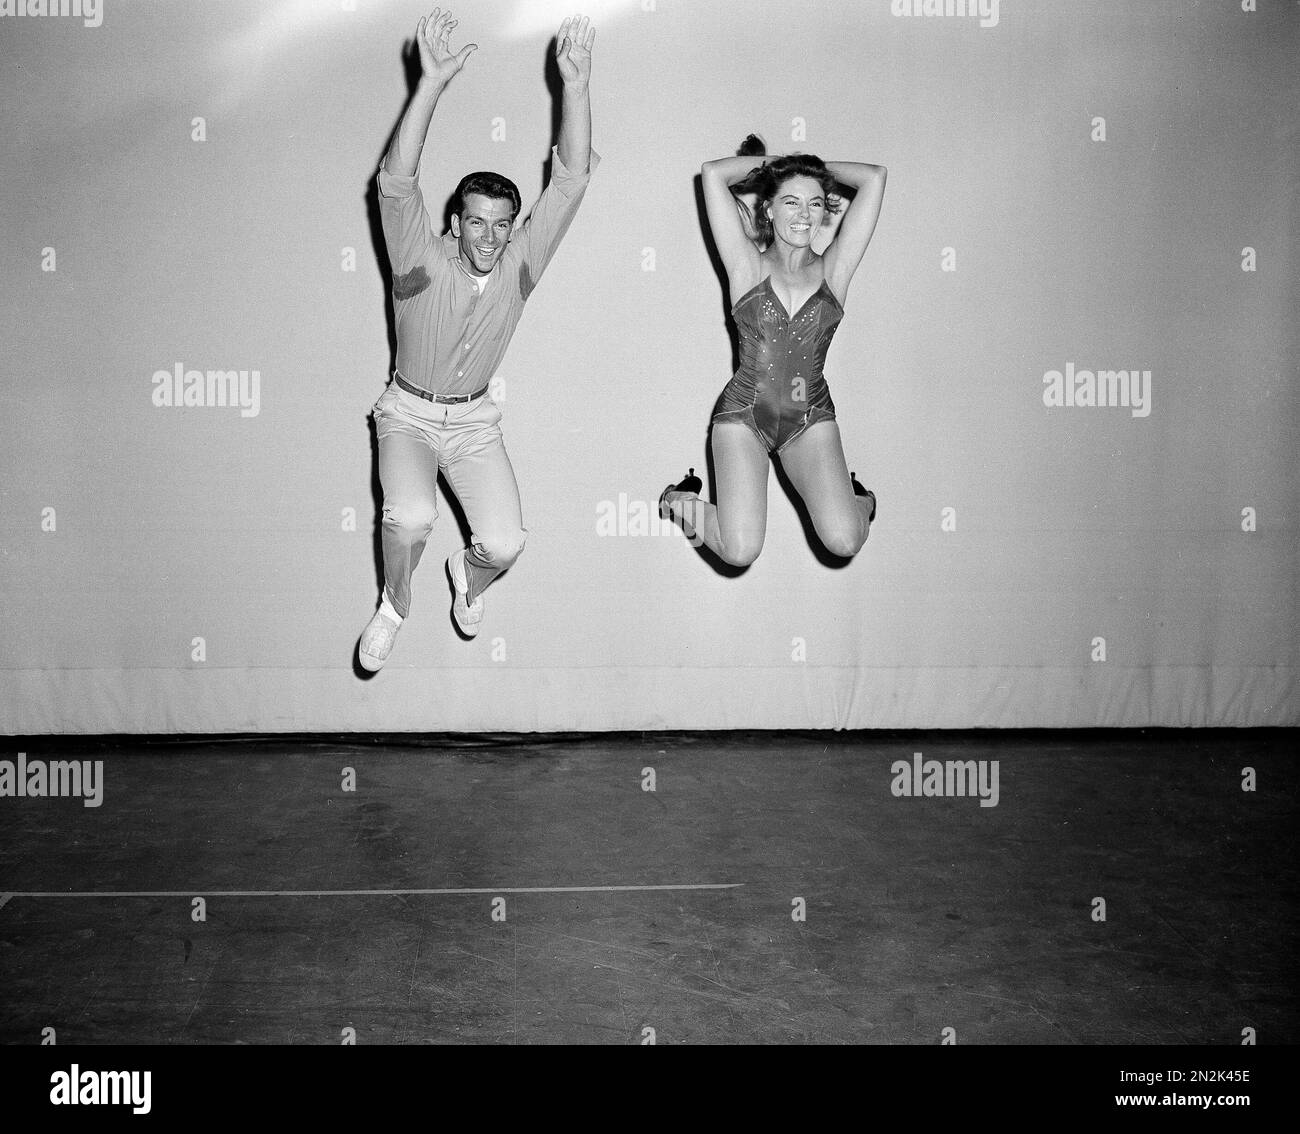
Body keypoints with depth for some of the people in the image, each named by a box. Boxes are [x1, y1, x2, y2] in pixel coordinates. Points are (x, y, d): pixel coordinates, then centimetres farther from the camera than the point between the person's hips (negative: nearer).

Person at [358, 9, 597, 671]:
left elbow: (571, 179, -15)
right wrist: (433, 83, -43)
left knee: (505, 544, -17)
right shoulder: (422, 259, -15)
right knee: (412, 517, -32)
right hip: (407, 413, -2)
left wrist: (575, 86, -27)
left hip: (474, 422, 3)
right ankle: (394, 604, 2)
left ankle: (468, 577, 23)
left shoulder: (519, 264, -7)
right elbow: (397, 181, -32)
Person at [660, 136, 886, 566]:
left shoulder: (833, 270, 3)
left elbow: (874, 177, -2)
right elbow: (713, 173, -9)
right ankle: (683, 502, 16)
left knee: (843, 542, -18)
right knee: (740, 551, -17)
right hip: (743, 415, -2)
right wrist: (772, 163, 6)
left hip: (811, 419, 2)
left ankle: (860, 502, 20)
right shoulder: (748, 266, -2)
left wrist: (817, 168, 11)